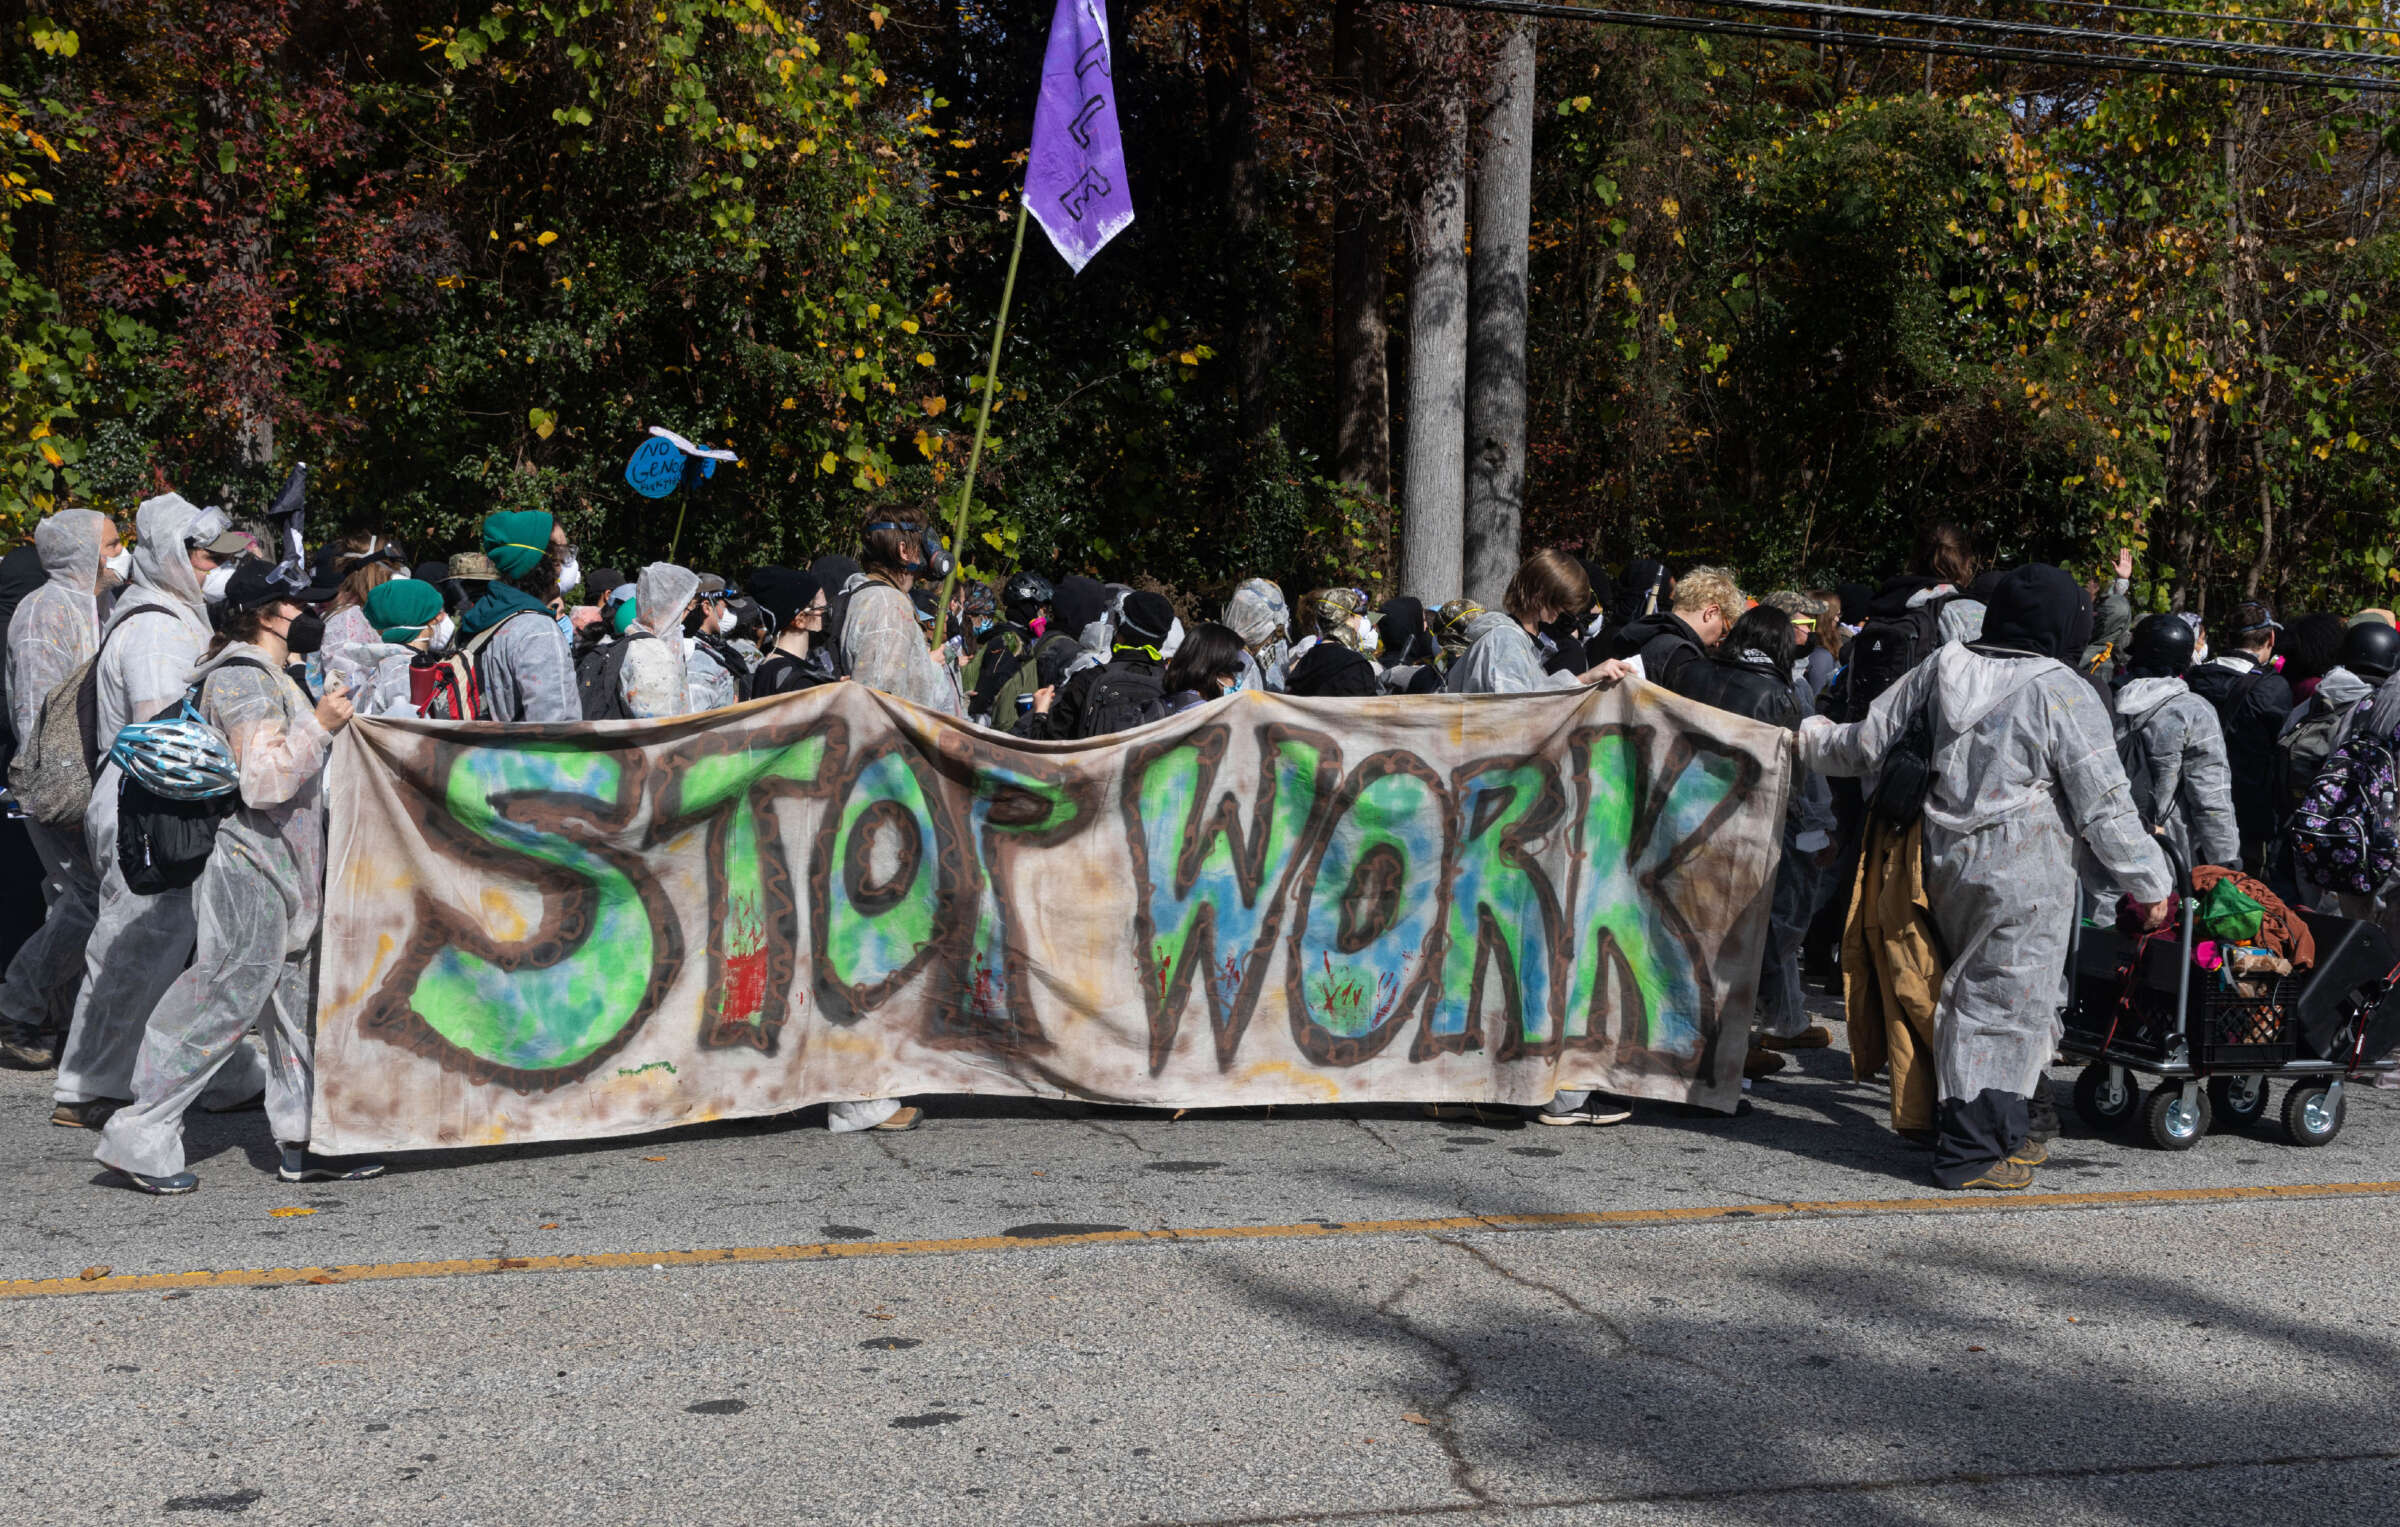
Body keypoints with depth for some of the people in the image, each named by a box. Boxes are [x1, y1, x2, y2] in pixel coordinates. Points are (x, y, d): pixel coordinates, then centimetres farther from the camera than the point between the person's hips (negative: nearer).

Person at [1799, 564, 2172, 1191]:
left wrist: (1812, 739, 34)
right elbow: (2105, 803, -10)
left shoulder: (1940, 668, 4)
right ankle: (1970, 1152, 4)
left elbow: (1870, 743, 14)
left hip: (1948, 866, 6)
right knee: (2004, 1003, 0)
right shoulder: (2062, 692, -12)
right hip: (2024, 877, -6)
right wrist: (2148, 882, -1)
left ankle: (2003, 1133, 25)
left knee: (1982, 995, 16)